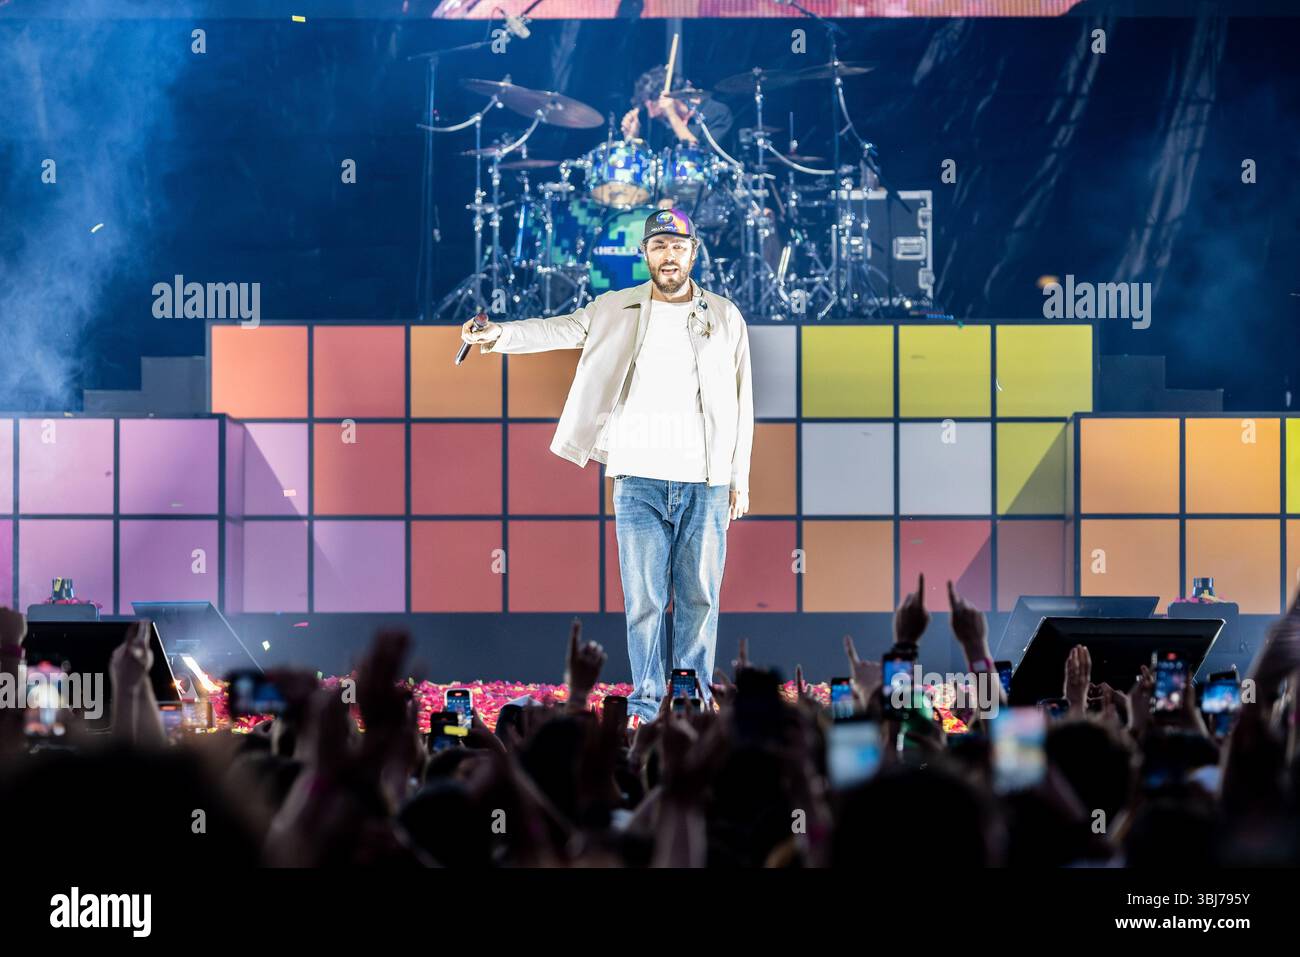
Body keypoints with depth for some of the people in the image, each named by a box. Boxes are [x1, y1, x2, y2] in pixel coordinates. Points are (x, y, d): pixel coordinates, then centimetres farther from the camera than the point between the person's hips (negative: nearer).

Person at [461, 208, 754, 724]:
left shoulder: (725, 318, 9)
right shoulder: (615, 310, 8)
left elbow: (741, 402, 12)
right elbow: (559, 330, -4)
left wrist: (740, 477, 9)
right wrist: (501, 333, -23)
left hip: (706, 483, 1)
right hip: (639, 479, 0)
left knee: (699, 597, 2)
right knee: (643, 599, -1)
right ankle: (646, 705, 6)